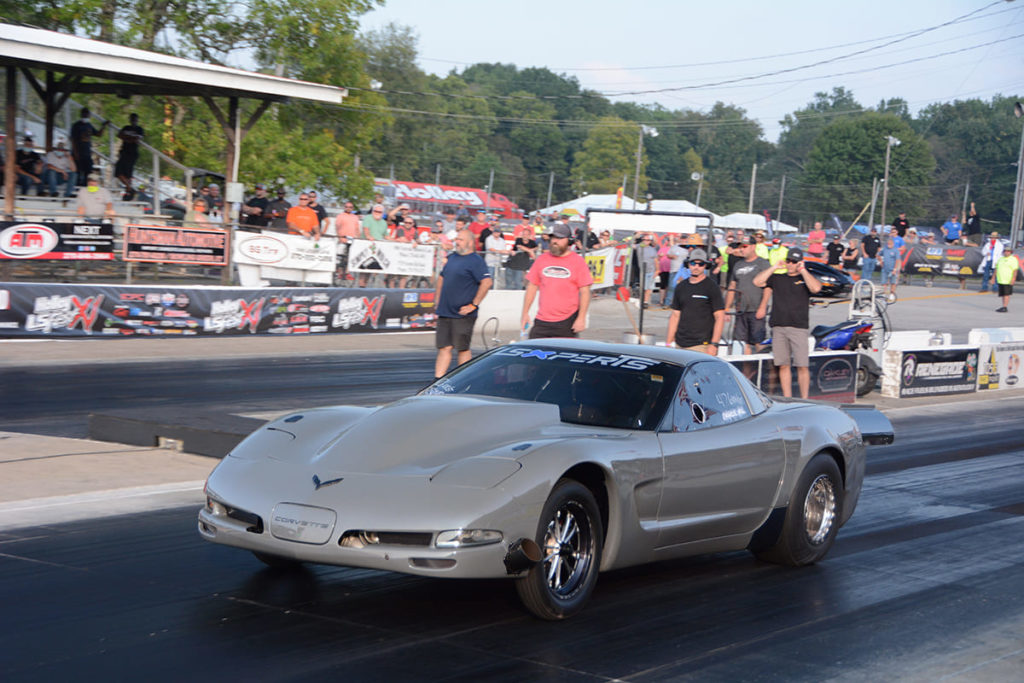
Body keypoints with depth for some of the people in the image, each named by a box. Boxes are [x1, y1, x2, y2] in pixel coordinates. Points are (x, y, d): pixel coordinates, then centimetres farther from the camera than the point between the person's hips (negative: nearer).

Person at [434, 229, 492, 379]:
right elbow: (442, 277, 28)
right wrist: (438, 299, 18)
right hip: (444, 313, 7)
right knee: (444, 347, 5)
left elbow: (486, 282, -20)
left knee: (462, 348, -1)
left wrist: (473, 305, -18)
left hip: (462, 315, -7)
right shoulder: (452, 257, 15)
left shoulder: (476, 260, -9)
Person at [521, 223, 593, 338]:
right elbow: (532, 286, 15)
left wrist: (581, 318, -9)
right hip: (541, 321, 3)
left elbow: (585, 292, -2)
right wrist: (525, 313, 10)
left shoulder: (578, 261, 1)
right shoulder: (542, 259, 11)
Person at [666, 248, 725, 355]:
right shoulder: (681, 287, 14)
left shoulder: (712, 287, 0)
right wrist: (668, 343, 13)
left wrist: (714, 344, -13)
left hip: (701, 346, -5)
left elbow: (720, 317, -5)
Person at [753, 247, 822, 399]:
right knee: (783, 365, 4)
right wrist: (773, 268, 4)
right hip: (778, 328, 3)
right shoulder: (777, 278, 17)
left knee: (802, 366, -6)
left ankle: (804, 400, -1)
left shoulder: (806, 279, 9)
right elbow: (757, 281, 7)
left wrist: (802, 270, -6)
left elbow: (816, 288, -12)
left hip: (798, 328, -3)